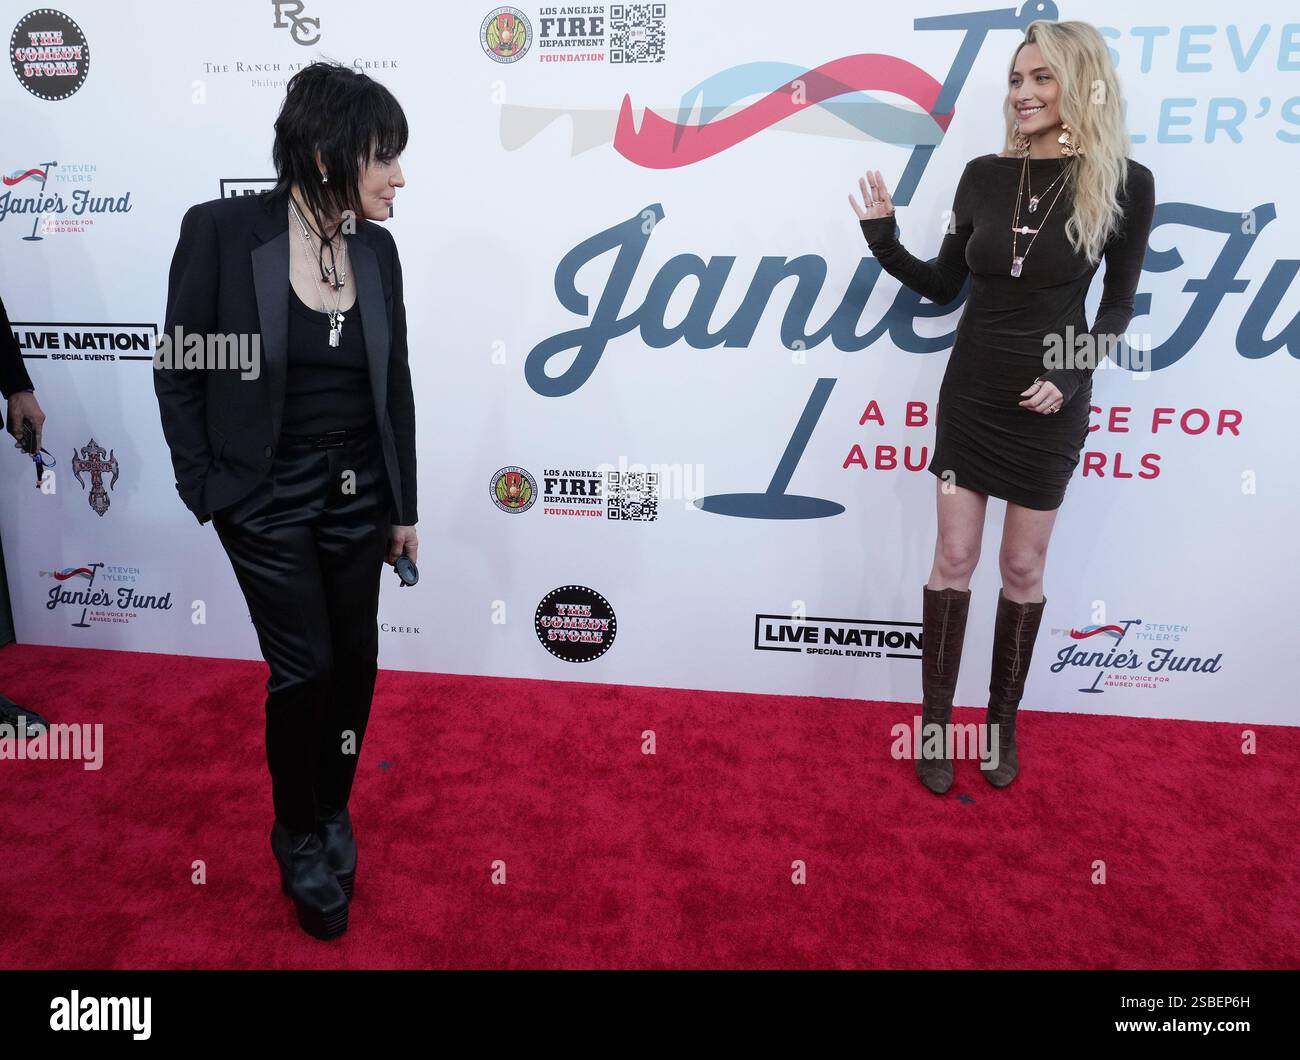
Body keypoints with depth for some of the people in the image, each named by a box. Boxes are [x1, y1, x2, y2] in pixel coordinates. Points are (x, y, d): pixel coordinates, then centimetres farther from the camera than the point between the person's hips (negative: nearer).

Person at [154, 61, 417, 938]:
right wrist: (204, 492, -5)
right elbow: (178, 371, -6)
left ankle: (332, 814, 37)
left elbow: (394, 384, 5)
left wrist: (404, 505, 7)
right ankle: (300, 839, 29)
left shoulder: (376, 247, 0)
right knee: (304, 669, 3)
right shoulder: (221, 230, -13)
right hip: (267, 499, -4)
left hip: (357, 494, 4)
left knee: (356, 663, 12)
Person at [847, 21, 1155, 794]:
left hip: (1050, 405, -2)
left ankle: (1003, 722, 27)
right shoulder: (984, 175, 0)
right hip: (970, 395, 2)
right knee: (954, 559, 5)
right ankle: (936, 722, 18)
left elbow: (1119, 304, 0)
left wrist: (1073, 373, -15)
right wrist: (885, 240, -6)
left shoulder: (1124, 183, -7)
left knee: (1024, 568, 8)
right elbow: (944, 287, 7)